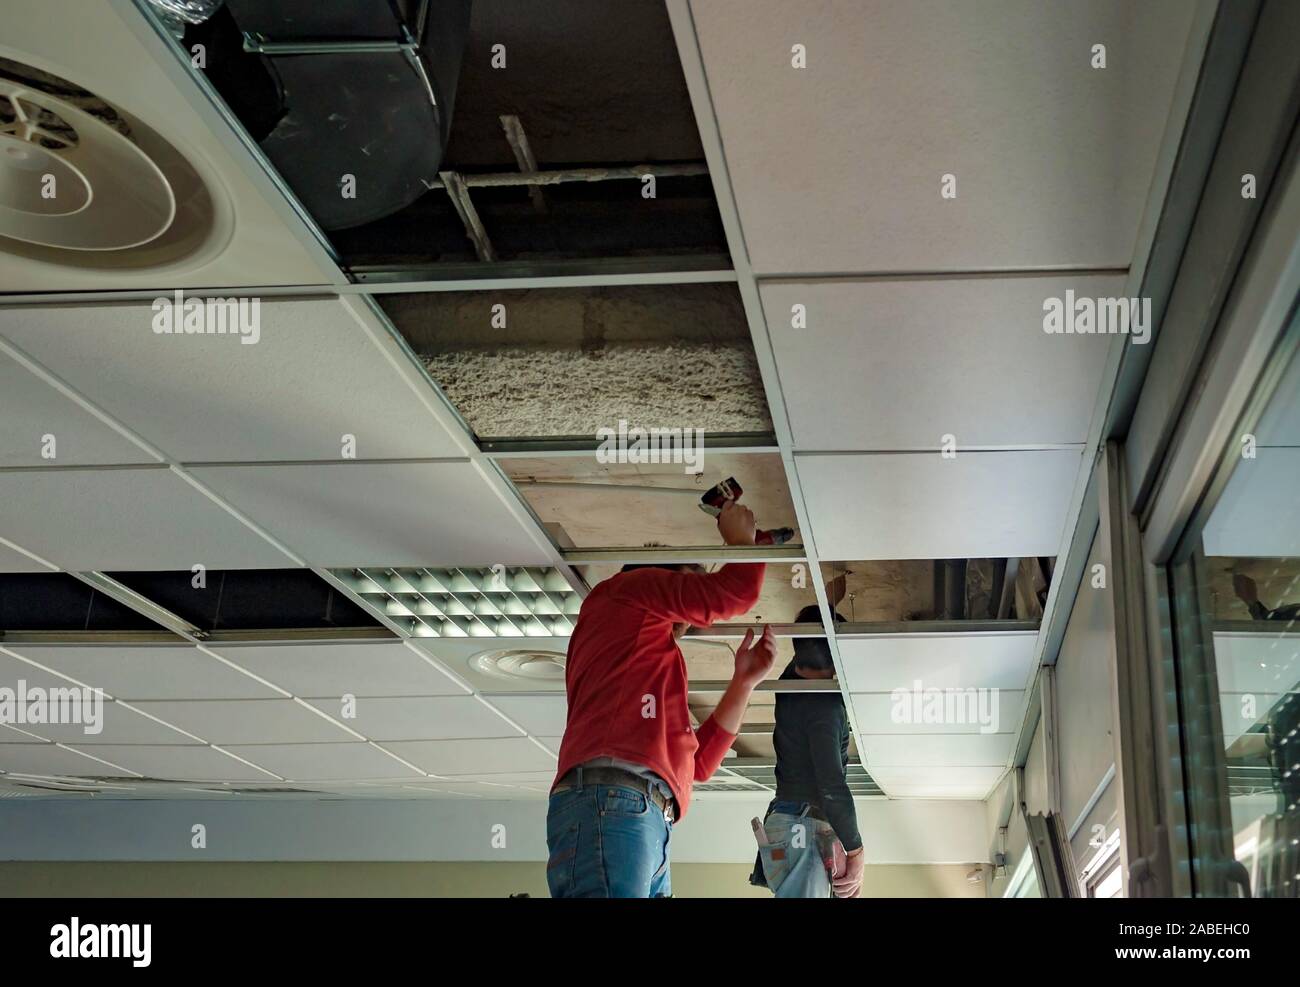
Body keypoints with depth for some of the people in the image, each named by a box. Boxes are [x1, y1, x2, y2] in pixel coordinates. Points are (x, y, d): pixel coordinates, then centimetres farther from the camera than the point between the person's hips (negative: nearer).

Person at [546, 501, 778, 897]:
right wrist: (741, 537, 26)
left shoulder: (652, 668, 40)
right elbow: (733, 591, 4)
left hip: (649, 823, 9)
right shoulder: (627, 589, 17)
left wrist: (744, 681, 32)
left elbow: (697, 763, 33)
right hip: (611, 801, -9)